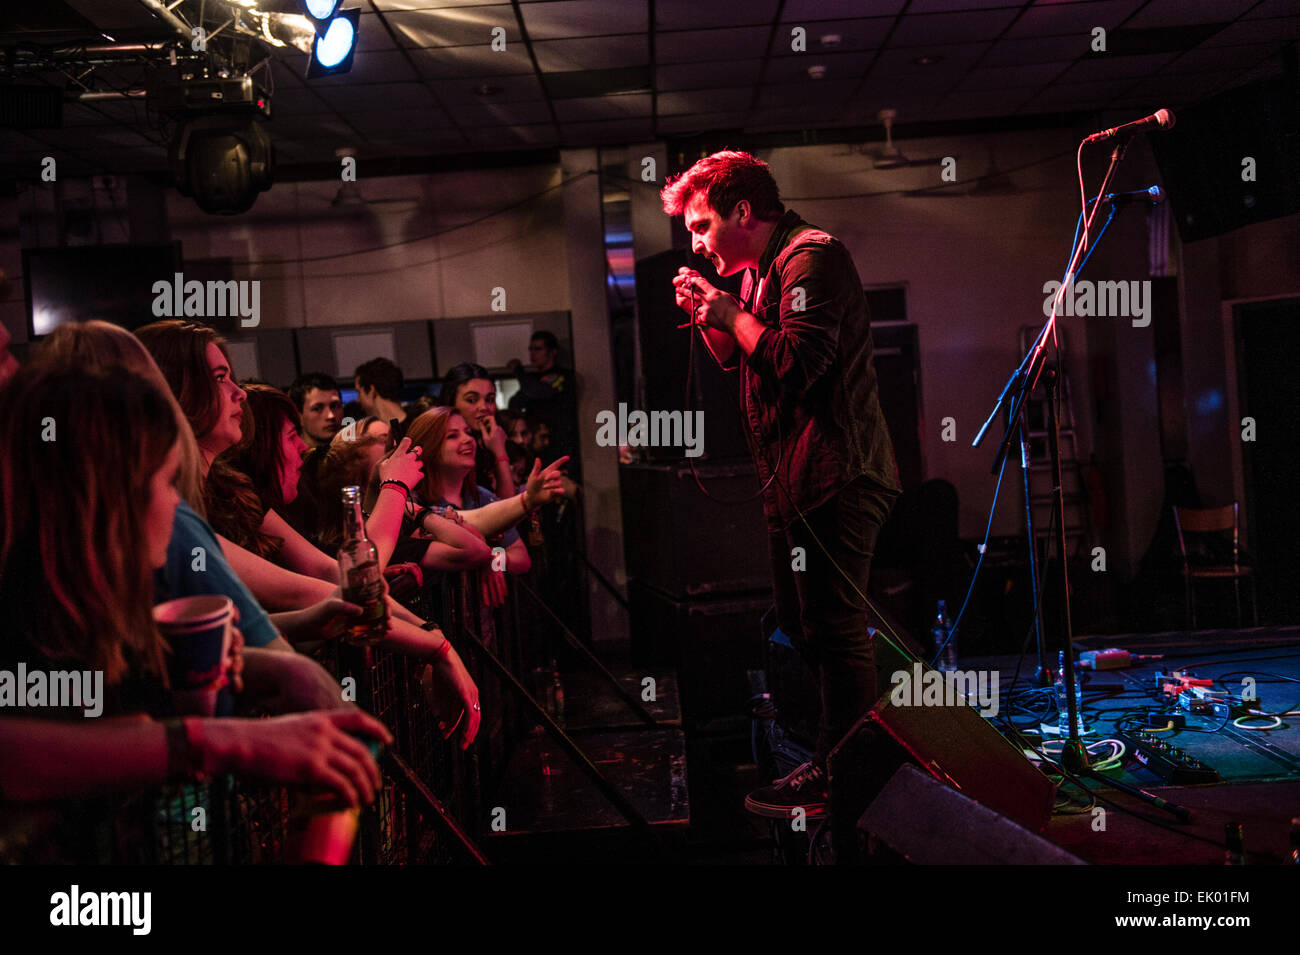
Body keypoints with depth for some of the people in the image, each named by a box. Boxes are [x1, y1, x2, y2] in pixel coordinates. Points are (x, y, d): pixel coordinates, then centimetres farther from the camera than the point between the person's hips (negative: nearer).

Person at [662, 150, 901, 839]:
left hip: (832, 476, -11)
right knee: (801, 624, 16)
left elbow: (797, 362, -22)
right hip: (794, 479, 11)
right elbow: (740, 359, 25)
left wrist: (732, 315, -10)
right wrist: (707, 315, 9)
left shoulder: (811, 256, -12)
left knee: (835, 627, -3)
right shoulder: (764, 268, 20)